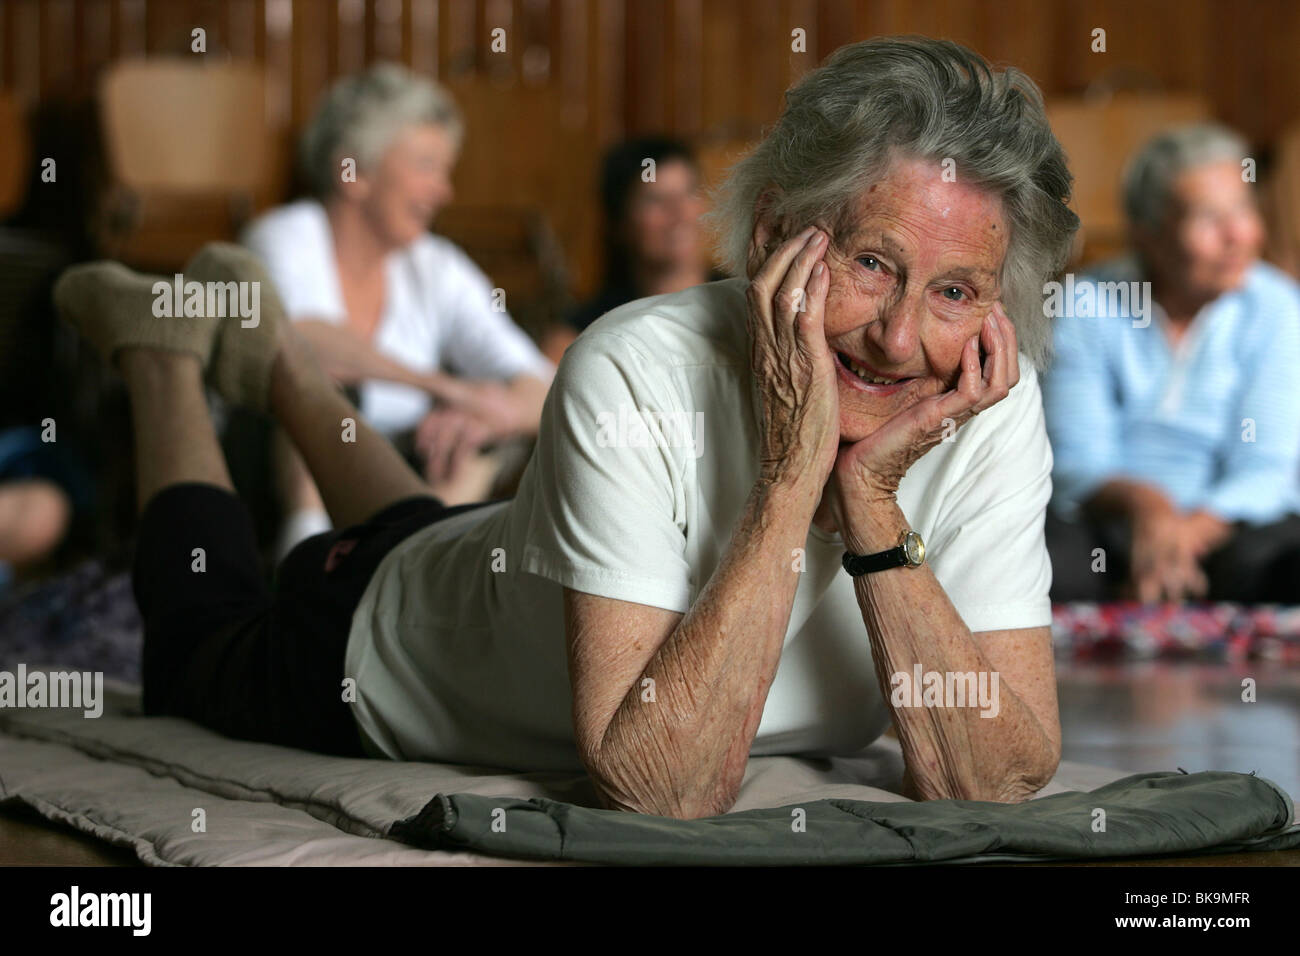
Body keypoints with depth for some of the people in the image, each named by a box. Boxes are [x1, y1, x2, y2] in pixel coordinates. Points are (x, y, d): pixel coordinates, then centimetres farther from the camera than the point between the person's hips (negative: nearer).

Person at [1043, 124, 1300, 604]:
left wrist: (1189, 531, -28)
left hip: (1226, 524, 1)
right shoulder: (1085, 308, 0)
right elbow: (1077, 463, -7)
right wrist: (1142, 502, -31)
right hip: (1106, 524, -1)